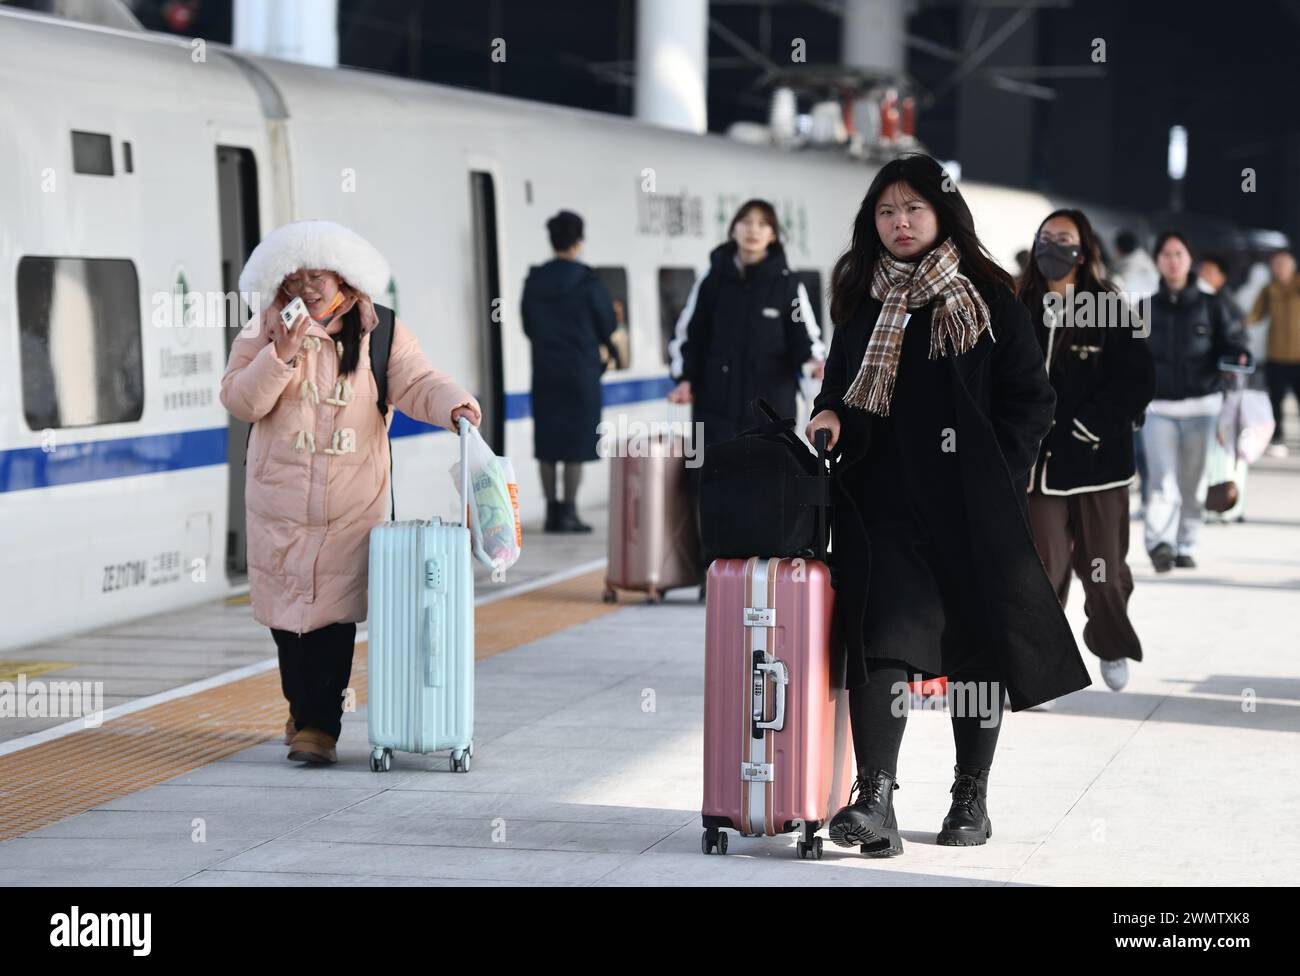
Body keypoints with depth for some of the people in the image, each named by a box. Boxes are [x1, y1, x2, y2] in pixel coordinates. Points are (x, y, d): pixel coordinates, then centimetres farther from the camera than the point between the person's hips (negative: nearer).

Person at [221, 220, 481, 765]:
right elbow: (238, 401, -4)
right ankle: (302, 708, 27)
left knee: (334, 611, -7)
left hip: (352, 501, -1)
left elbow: (415, 383, -8)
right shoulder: (267, 332, 1)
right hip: (280, 500, 1)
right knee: (286, 610, 7)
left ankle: (321, 725, -2)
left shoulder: (381, 332, 2)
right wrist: (280, 357, -18)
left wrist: (453, 405, -28)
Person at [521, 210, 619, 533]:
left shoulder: (534, 281, 0)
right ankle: (568, 512, -1)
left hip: (544, 370, 4)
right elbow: (608, 326, -4)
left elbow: (527, 327, 8)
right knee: (577, 445, 1)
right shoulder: (586, 281, -11)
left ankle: (552, 510, 10)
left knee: (548, 445, 9)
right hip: (581, 370, -4)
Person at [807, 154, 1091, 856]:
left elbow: (1032, 401, 1)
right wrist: (832, 418, -6)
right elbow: (840, 388, 16)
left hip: (970, 507, -1)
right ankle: (875, 800, -21)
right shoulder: (863, 303, 12)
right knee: (882, 639, -13)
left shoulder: (987, 300, 2)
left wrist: (992, 476, -8)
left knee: (974, 645, 5)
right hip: (884, 502, 1)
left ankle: (971, 798, 18)